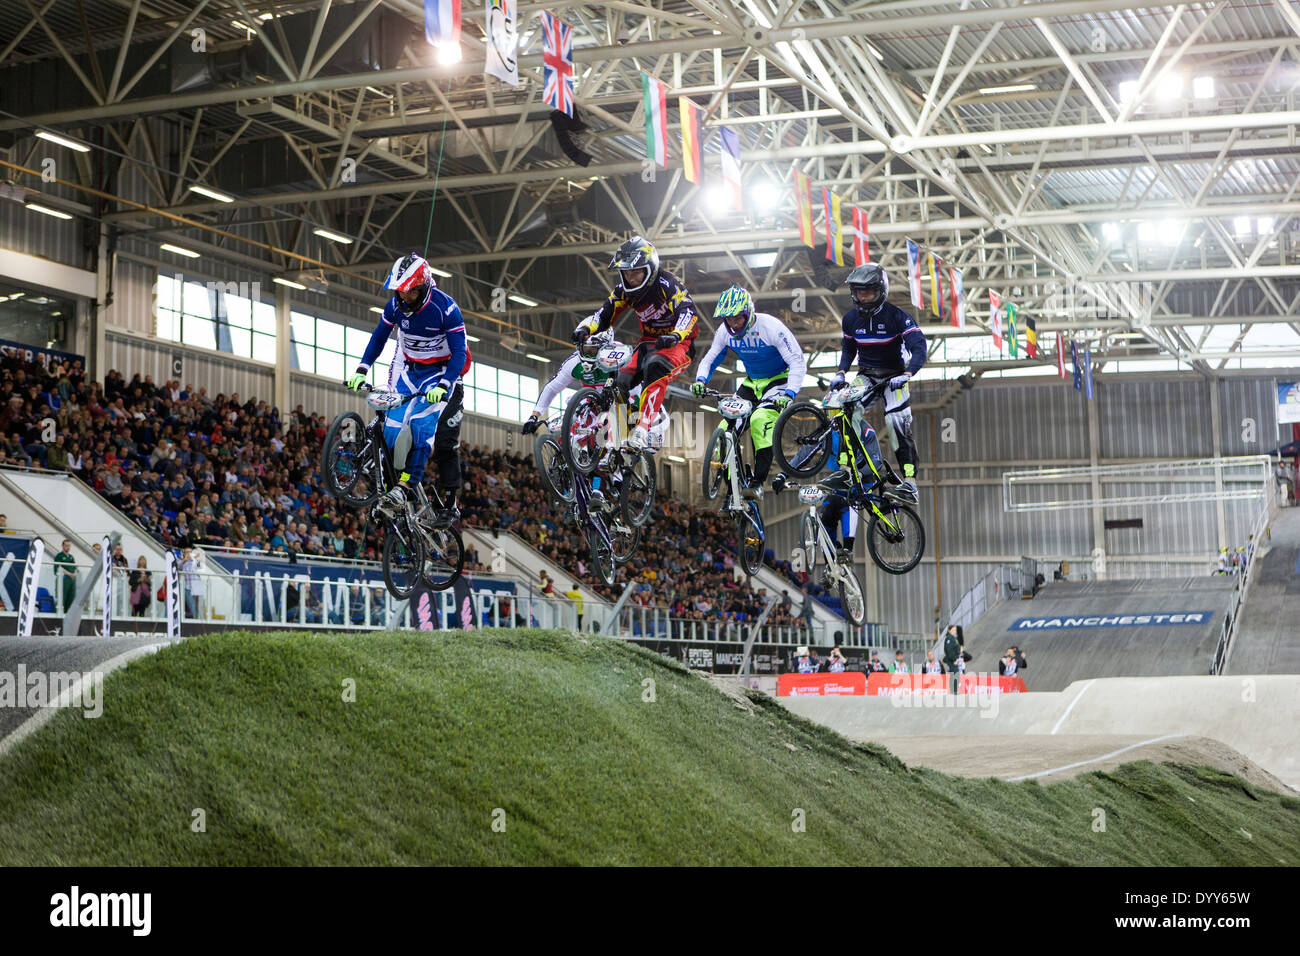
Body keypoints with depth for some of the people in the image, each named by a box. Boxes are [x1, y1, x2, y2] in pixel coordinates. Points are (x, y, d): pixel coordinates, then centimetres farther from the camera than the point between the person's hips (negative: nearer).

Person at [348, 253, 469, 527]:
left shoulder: (446, 308, -22)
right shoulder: (396, 304, -8)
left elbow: (459, 353, -22)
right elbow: (378, 337, 6)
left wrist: (443, 386, -35)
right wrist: (361, 371, -4)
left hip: (441, 372, -4)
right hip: (408, 371, 4)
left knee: (421, 425, -24)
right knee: (393, 428, -10)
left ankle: (405, 487, -25)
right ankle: (417, 502, -7)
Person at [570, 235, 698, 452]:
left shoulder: (667, 284, -20)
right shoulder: (624, 289, -1)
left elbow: (688, 312, -34)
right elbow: (604, 315, -3)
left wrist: (674, 336, -53)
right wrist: (584, 329, -25)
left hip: (677, 344, -7)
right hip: (649, 342, 7)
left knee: (655, 366, -38)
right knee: (621, 381, -17)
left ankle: (643, 430, -45)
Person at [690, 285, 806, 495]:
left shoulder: (771, 327, -26)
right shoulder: (725, 331, -9)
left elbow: (798, 363, -26)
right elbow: (710, 359, 5)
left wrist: (788, 395, -39)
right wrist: (700, 380, -16)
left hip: (779, 381, -6)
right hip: (752, 383, 6)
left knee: (761, 420, -31)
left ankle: (758, 483, -28)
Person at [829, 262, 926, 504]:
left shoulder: (896, 316, -16)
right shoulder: (851, 318, -1)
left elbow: (919, 349, -25)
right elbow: (848, 348, 15)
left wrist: (906, 374, -41)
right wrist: (841, 372, -3)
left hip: (893, 376, -4)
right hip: (866, 375, 4)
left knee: (898, 422, -20)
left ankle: (910, 485, -22)